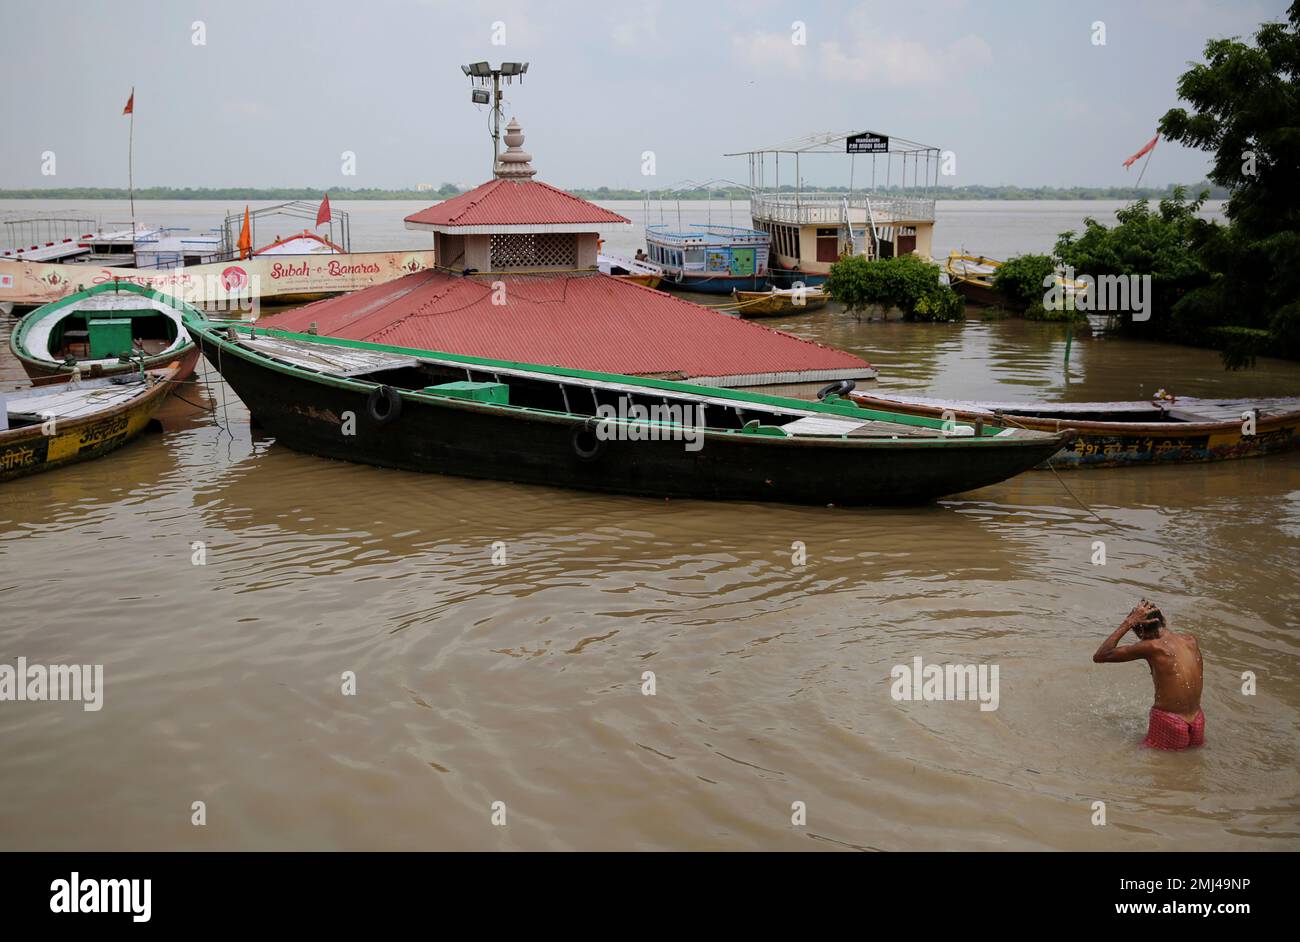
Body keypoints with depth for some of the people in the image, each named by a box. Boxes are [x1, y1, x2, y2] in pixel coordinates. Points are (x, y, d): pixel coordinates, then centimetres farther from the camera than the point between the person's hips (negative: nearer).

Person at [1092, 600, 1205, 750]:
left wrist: (1128, 623, -8)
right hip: (1197, 725, 6)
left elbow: (1099, 657, -8)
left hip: (1170, 725, -6)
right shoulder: (1191, 640, 1)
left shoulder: (1152, 647, -14)